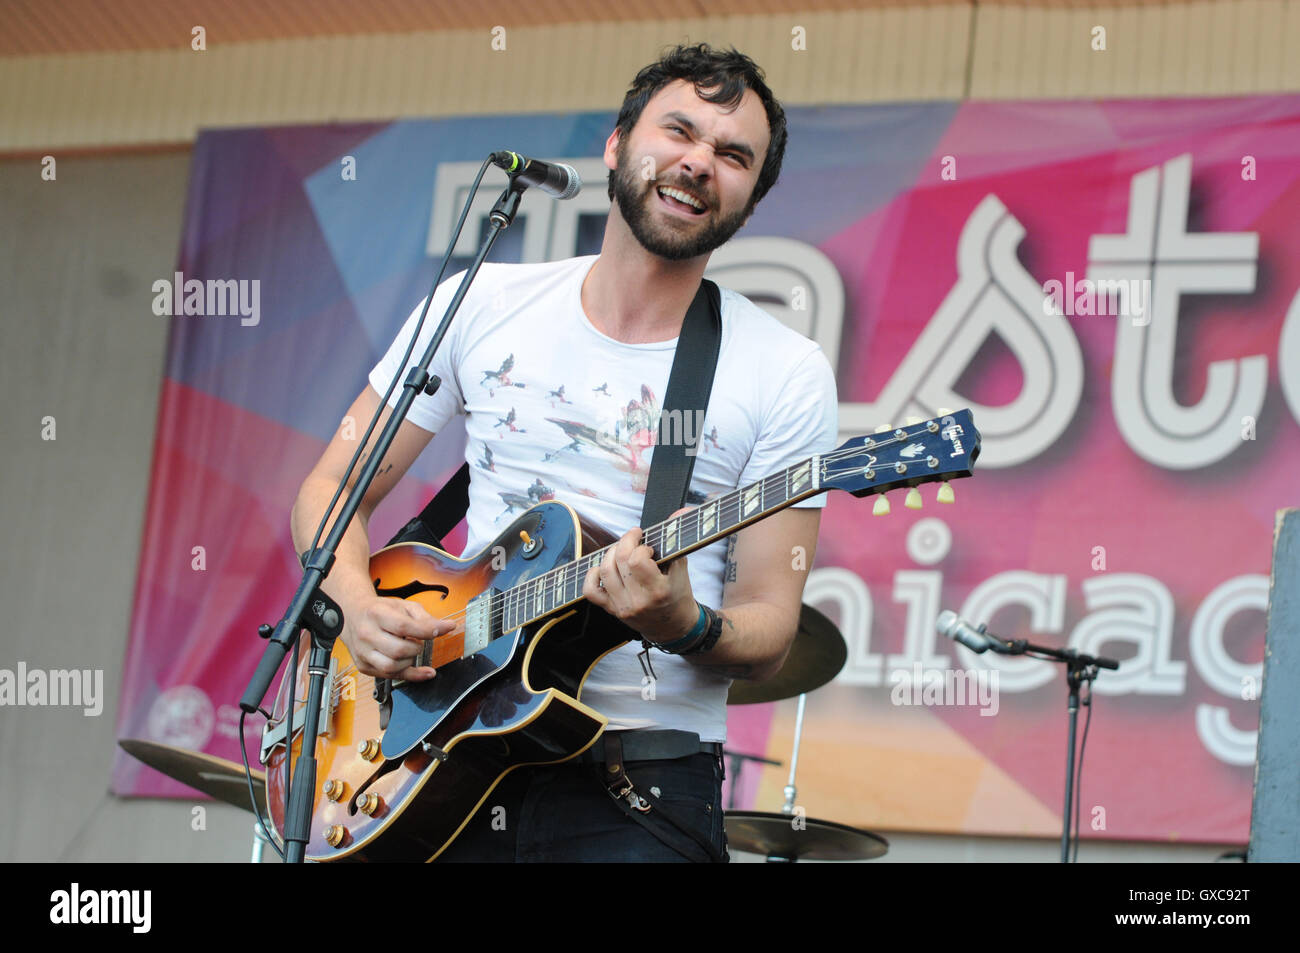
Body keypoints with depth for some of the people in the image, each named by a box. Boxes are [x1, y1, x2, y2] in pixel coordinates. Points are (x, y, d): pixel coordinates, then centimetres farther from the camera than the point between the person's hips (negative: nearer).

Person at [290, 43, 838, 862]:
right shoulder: (483, 305, 6)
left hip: (641, 772, -2)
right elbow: (332, 487, 11)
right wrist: (357, 606, -8)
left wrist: (686, 628, -24)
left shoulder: (785, 375, -3)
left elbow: (768, 635, -2)